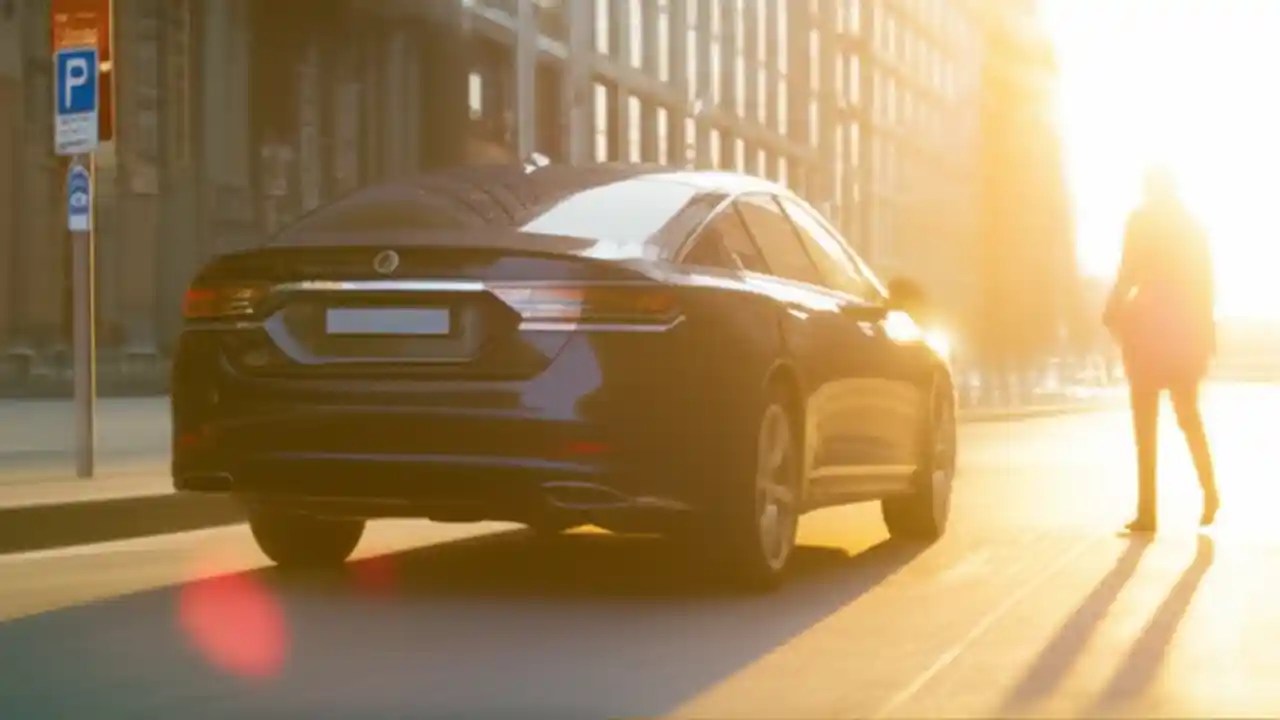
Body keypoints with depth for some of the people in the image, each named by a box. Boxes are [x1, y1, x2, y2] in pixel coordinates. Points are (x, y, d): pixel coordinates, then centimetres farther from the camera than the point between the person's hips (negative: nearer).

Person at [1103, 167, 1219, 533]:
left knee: (1146, 421, -2)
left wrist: (1113, 316, -8)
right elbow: (1206, 282, 11)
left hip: (1149, 325, -5)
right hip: (1188, 328, 5)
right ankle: (1209, 492, 8)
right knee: (1189, 415, 19)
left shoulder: (1142, 220, -4)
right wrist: (1205, 331, 15)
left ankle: (1148, 511, -6)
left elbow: (1128, 272, -13)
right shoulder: (1193, 223, 11)